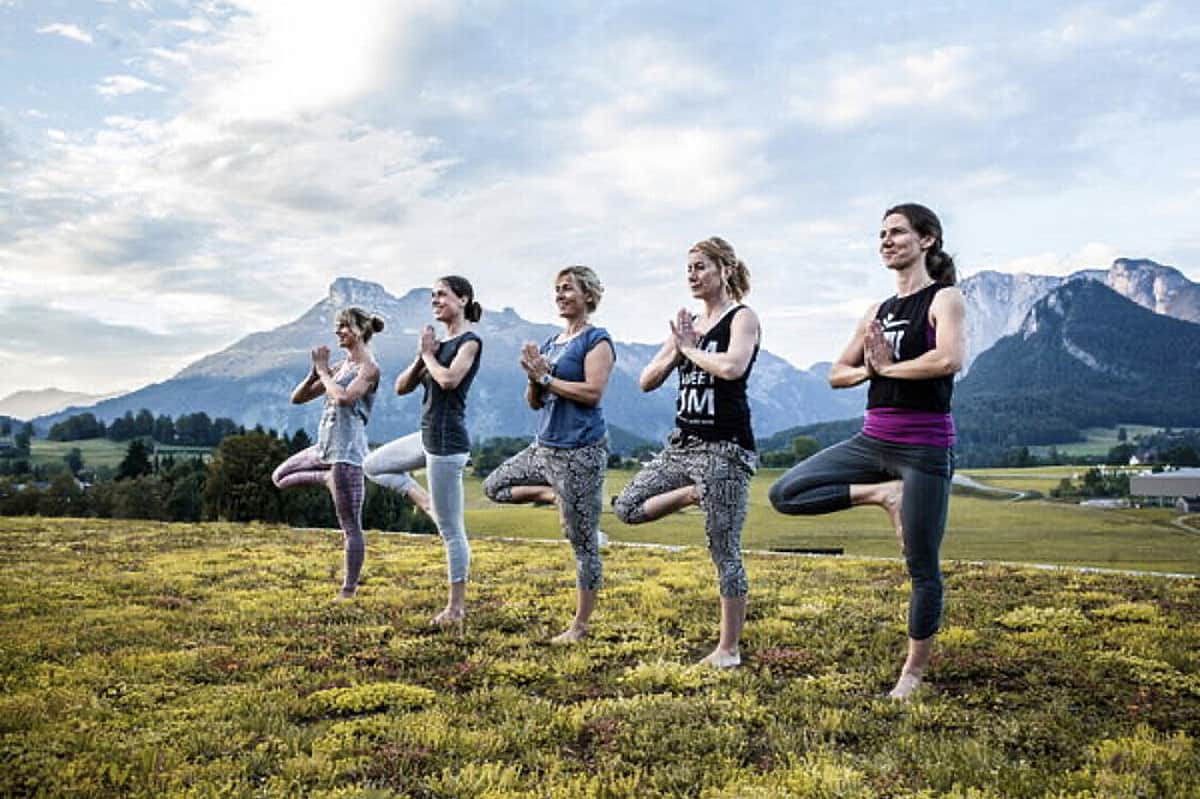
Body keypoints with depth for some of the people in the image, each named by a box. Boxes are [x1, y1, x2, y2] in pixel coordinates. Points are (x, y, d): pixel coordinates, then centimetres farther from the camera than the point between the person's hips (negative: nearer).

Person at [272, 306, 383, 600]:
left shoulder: (369, 368, -8)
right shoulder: (339, 367, 15)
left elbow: (344, 398, -26)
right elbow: (297, 397, 14)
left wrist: (324, 371, -11)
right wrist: (314, 372, -2)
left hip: (347, 451, -9)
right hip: (324, 447, 9)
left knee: (350, 526, -3)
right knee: (280, 477, 25)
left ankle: (348, 591, 4)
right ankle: (332, 479, 19)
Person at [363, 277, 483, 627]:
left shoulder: (469, 342, -10)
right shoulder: (438, 344, 12)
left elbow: (449, 379, -27)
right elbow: (402, 387, 11)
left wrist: (429, 354, -10)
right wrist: (420, 357, -5)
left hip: (447, 441, -9)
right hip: (428, 437, 9)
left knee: (451, 529, -2)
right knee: (373, 465, 24)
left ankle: (456, 607, 8)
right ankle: (426, 503, 16)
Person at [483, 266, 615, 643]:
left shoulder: (597, 340, -8)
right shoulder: (550, 342, 14)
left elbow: (593, 392, -21)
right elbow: (535, 402, 14)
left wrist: (545, 377, -14)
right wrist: (532, 376, -6)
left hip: (581, 451, -8)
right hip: (544, 446, 8)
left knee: (583, 541, 1)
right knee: (494, 487, 17)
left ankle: (580, 625, 12)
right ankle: (556, 496, 16)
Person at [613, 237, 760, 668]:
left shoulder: (742, 317, -5)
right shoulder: (688, 324, 15)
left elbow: (733, 366, -26)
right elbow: (647, 381, 13)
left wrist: (690, 348, -10)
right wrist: (676, 348, -4)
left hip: (724, 447, -8)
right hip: (682, 443, 8)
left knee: (724, 551, -2)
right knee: (627, 508, 6)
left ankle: (728, 649, 9)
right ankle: (697, 494, 18)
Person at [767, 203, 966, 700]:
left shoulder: (944, 299, -5)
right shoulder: (878, 312, 14)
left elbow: (950, 360, -24)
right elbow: (836, 374, 16)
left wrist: (888, 366, -11)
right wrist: (867, 369, -5)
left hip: (924, 447, -6)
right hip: (873, 440, 7)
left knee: (921, 567, 3)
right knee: (785, 494, -5)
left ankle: (914, 670, 20)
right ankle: (881, 494, 2)